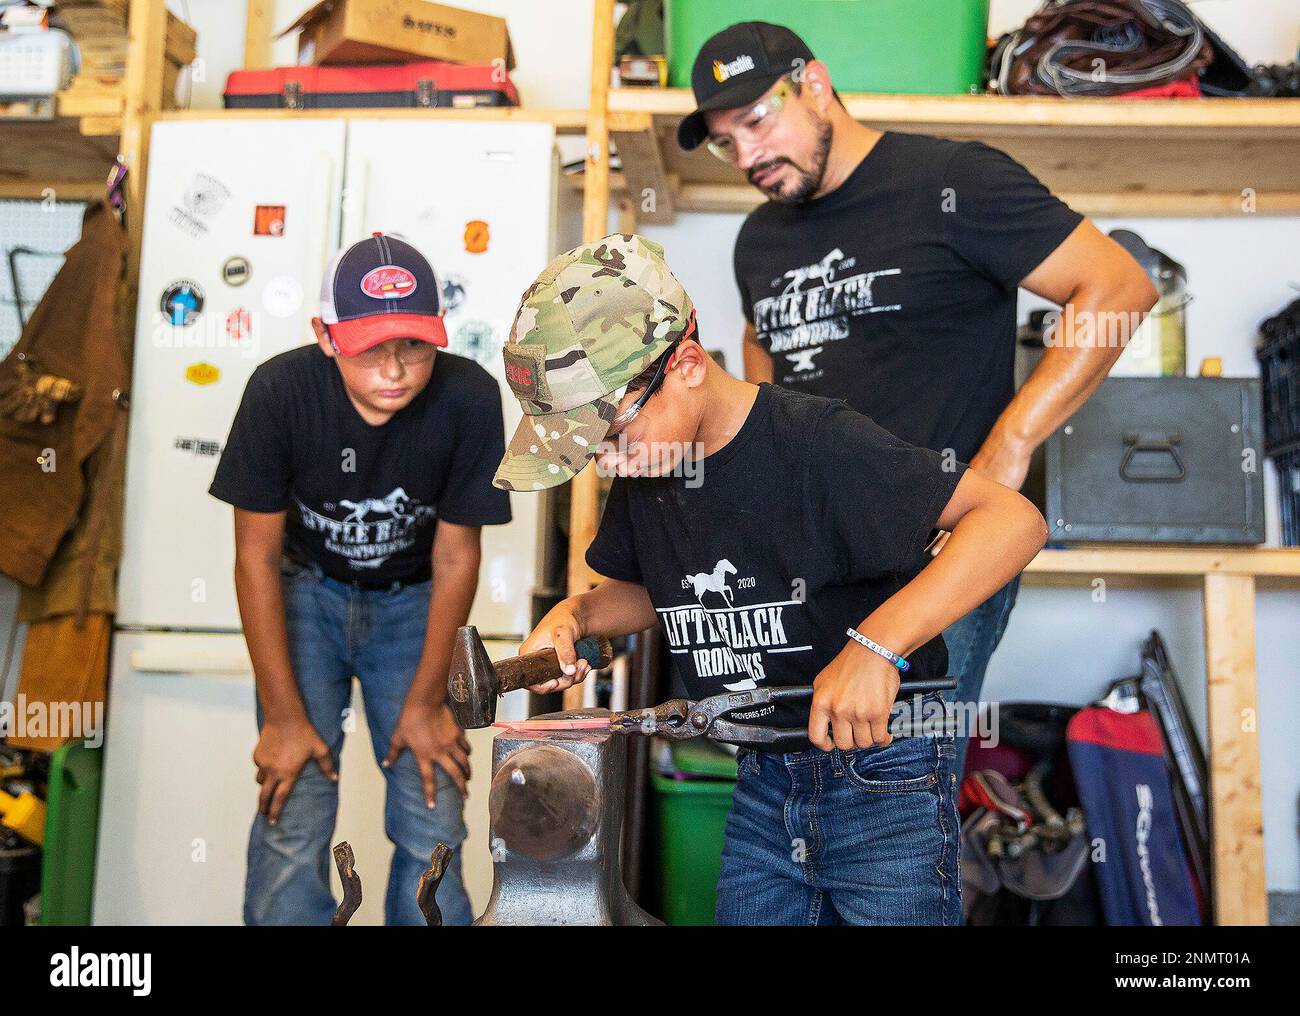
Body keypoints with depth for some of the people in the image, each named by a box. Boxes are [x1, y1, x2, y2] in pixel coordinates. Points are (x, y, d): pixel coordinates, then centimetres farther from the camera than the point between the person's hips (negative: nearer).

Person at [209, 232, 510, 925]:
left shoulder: (468, 398, -24)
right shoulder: (280, 391, -24)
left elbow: (454, 557, -12)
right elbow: (257, 557, -15)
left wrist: (426, 702, -6)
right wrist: (284, 715, -13)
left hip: (413, 600, 1)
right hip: (307, 590, 0)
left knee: (433, 827, -4)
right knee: (293, 823, -9)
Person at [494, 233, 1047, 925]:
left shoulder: (815, 442, -23)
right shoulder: (643, 472, 1)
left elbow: (1013, 520, -27)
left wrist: (875, 646, -36)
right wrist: (574, 615, -3)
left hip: (880, 776, -6)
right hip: (762, 783, 7)